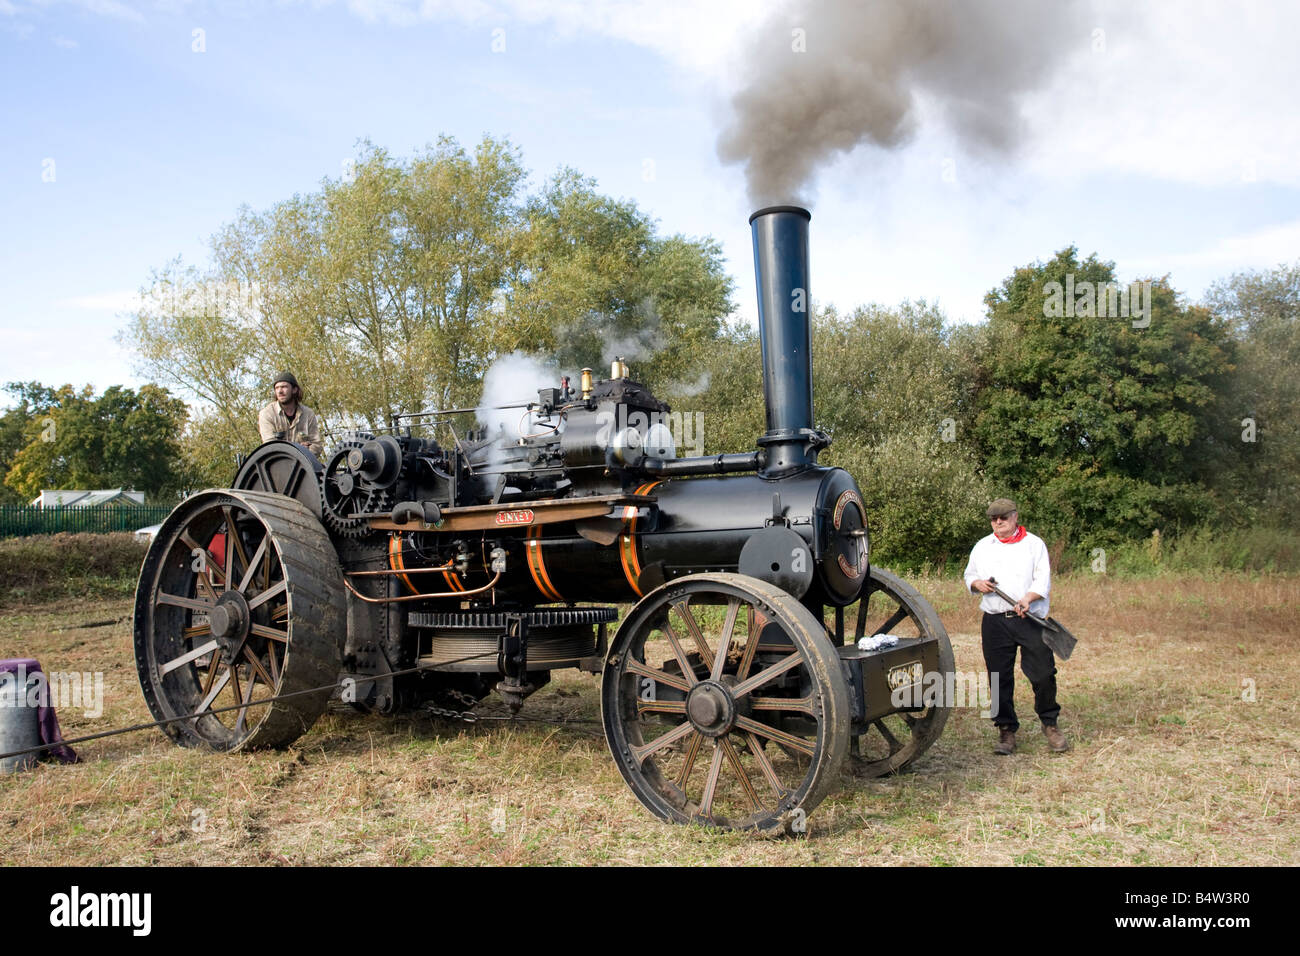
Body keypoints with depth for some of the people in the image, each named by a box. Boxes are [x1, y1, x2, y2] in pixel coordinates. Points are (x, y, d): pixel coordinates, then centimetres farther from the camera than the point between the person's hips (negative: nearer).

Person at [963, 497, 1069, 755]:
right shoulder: (982, 546, 16)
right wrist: (977, 583, -1)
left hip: (1031, 619, -2)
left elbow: (1043, 579, -2)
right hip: (995, 622, 2)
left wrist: (1027, 598, -21)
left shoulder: (1034, 544, 6)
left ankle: (1050, 724, 17)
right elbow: (969, 574, 23)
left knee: (1043, 673, -4)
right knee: (1000, 678, 2)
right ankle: (1006, 729, 14)